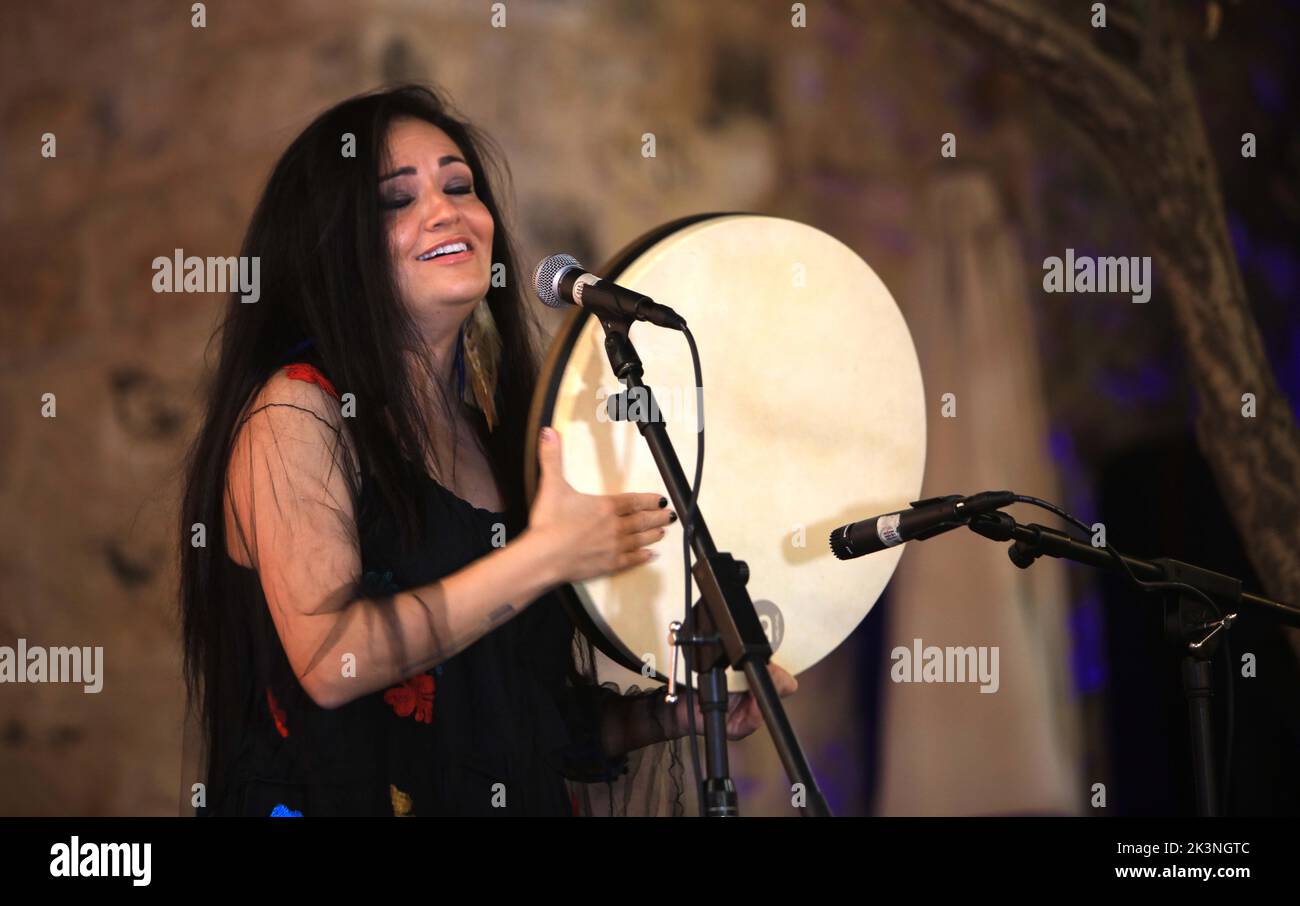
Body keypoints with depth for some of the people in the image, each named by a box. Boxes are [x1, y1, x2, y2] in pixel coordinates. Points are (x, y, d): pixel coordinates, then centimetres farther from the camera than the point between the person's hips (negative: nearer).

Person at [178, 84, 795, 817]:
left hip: (507, 801, 6)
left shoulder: (496, 426, 11)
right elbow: (330, 661, -19)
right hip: (338, 797, -5)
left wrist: (678, 711, 2)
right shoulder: (295, 408, -7)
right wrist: (546, 556, -16)